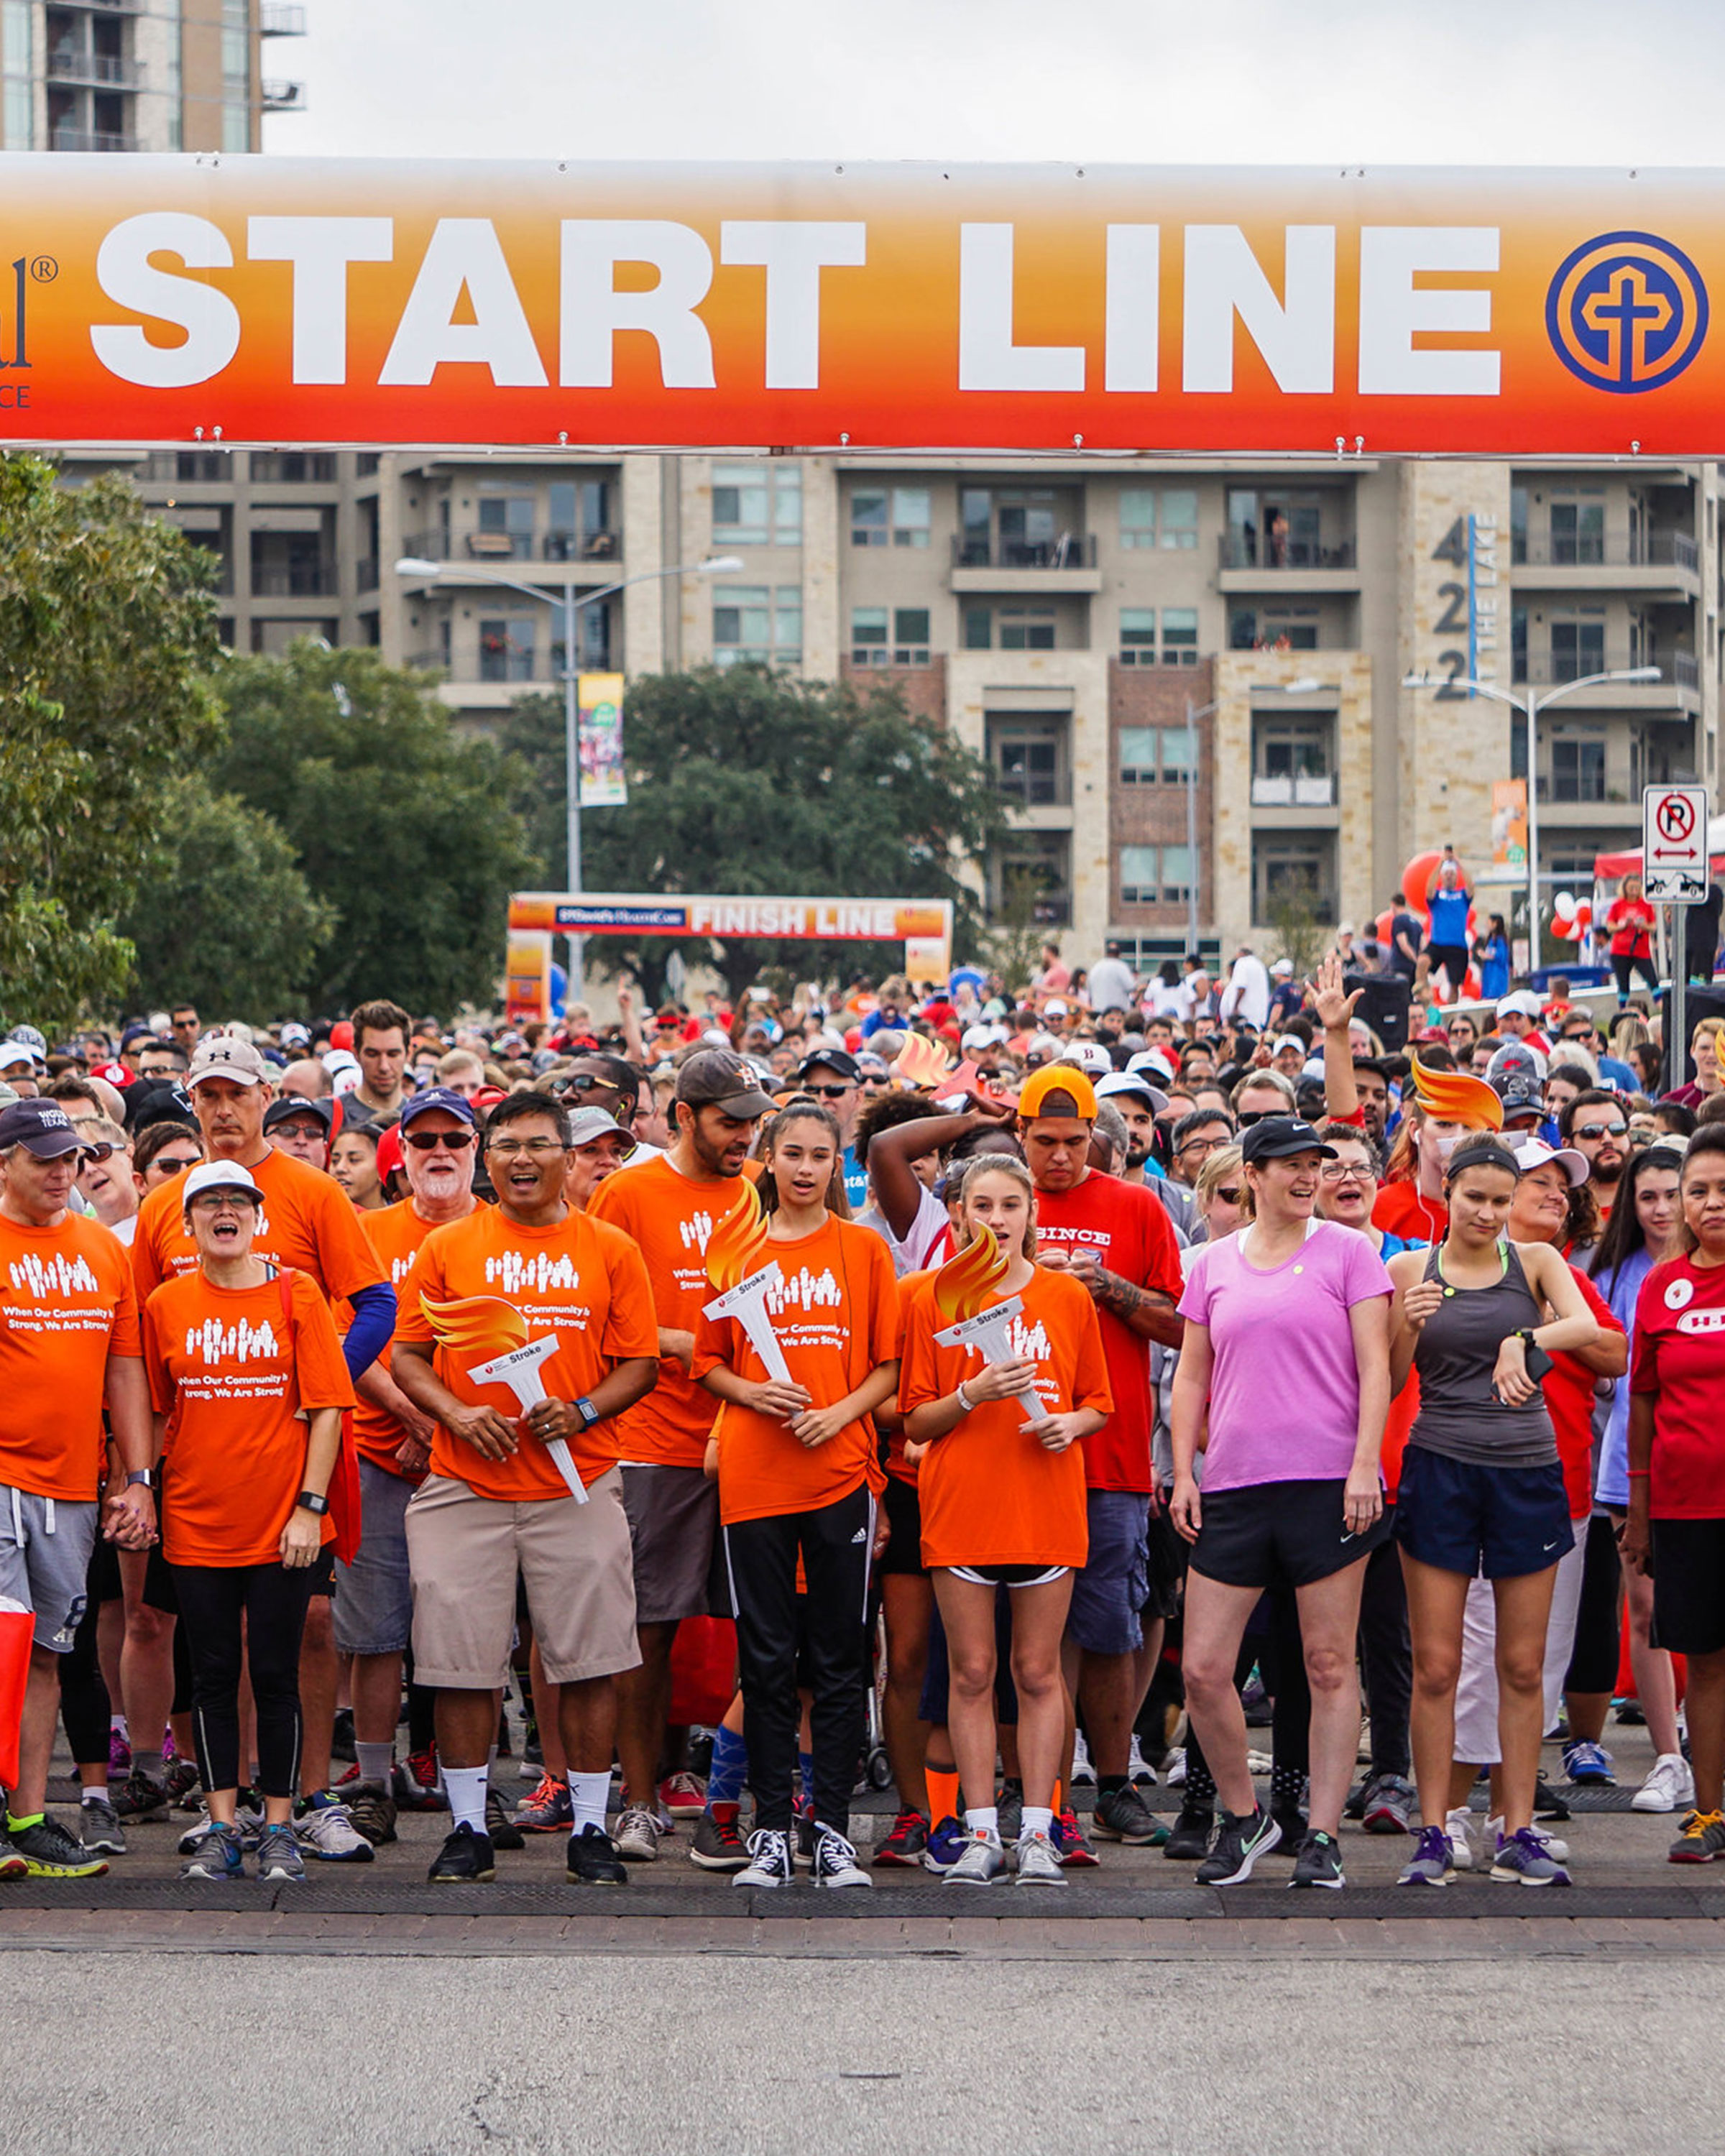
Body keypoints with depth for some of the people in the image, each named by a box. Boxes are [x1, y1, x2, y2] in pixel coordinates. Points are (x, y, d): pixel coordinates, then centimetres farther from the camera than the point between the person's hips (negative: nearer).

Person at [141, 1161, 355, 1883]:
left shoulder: (296, 1295, -2)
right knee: (213, 1676, 5)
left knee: (276, 1675, 2)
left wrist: (310, 1505, -9)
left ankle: (278, 1828, 10)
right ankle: (222, 1828, 12)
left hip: (280, 1525, -2)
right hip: (196, 1523, 2)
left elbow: (326, 1409, -3)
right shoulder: (166, 1305, 5)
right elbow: (155, 1413, 11)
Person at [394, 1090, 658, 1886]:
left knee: (587, 1659, 0)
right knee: (461, 1661, 0)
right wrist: (456, 1413, -9)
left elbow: (641, 1362, 6)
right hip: (465, 1487, 0)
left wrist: (583, 1411, -11)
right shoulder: (447, 1247, 7)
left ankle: (590, 1829, 9)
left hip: (578, 1485, 0)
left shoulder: (610, 1249, 7)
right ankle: (468, 1828, 11)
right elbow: (407, 1356, 8)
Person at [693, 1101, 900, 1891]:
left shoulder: (864, 1249, 6)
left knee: (838, 1655, 2)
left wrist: (841, 1412, -11)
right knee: (766, 1655, 2)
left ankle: (832, 1830, 7)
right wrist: (750, 1393, -8)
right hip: (753, 1472, 0)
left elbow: (889, 1365, 6)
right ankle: (770, 1830, 7)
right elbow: (706, 1361, 11)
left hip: (840, 1466, 0)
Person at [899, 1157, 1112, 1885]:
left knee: (1038, 1671, 2)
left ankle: (1037, 1833, 5)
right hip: (960, 1506, 0)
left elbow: (1099, 1404, 13)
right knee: (971, 1670, 1)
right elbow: (915, 1420, 3)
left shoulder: (1067, 1298, 7)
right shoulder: (934, 1299, 4)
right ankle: (981, 1832, 6)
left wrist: (1069, 1423, -9)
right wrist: (974, 1394, -14)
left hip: (1045, 1504, 1)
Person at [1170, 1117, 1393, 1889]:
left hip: (1328, 1482, -3)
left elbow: (1374, 1367, 0)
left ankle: (1322, 1835, 6)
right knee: (1202, 1670, -1)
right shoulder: (1213, 1263, 13)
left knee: (1330, 1665, -1)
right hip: (1233, 1487, 3)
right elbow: (1191, 1375, 16)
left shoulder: (1347, 1252, 4)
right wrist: (1183, 1473, 7)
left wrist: (1364, 1466, -10)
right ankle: (1243, 1817, 18)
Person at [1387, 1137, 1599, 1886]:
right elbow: (1388, 1382, 6)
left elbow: (1586, 1325, -13)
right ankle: (1433, 1835, 3)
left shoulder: (1534, 1261, 5)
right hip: (1440, 1468, -1)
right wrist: (1408, 1328, -13)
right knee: (1436, 1665, -2)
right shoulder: (1409, 1269, 5)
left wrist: (1524, 1342, -31)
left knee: (1522, 1666, 4)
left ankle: (1518, 1833, 10)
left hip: (1527, 1470, 1)